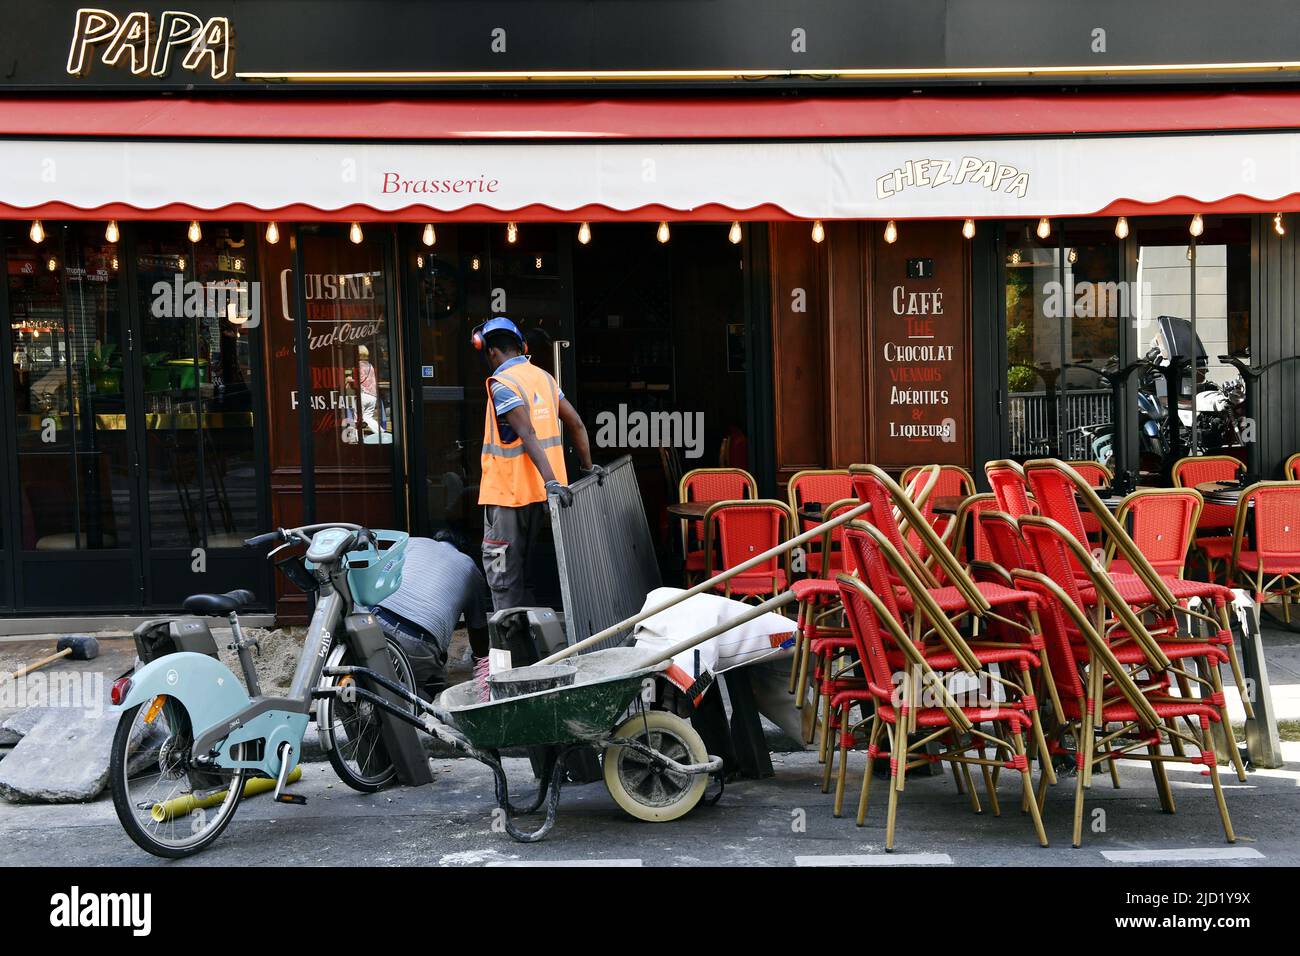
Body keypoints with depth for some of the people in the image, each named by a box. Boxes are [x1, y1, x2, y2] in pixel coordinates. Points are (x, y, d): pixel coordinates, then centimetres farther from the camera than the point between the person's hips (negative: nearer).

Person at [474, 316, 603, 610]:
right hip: (538, 490, 8)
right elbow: (576, 423, 12)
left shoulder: (502, 383, -14)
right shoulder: (543, 376, 10)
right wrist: (588, 467, 21)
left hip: (509, 492, -8)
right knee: (524, 567, 18)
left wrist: (550, 481, -32)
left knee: (502, 570, -1)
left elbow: (528, 434, -25)